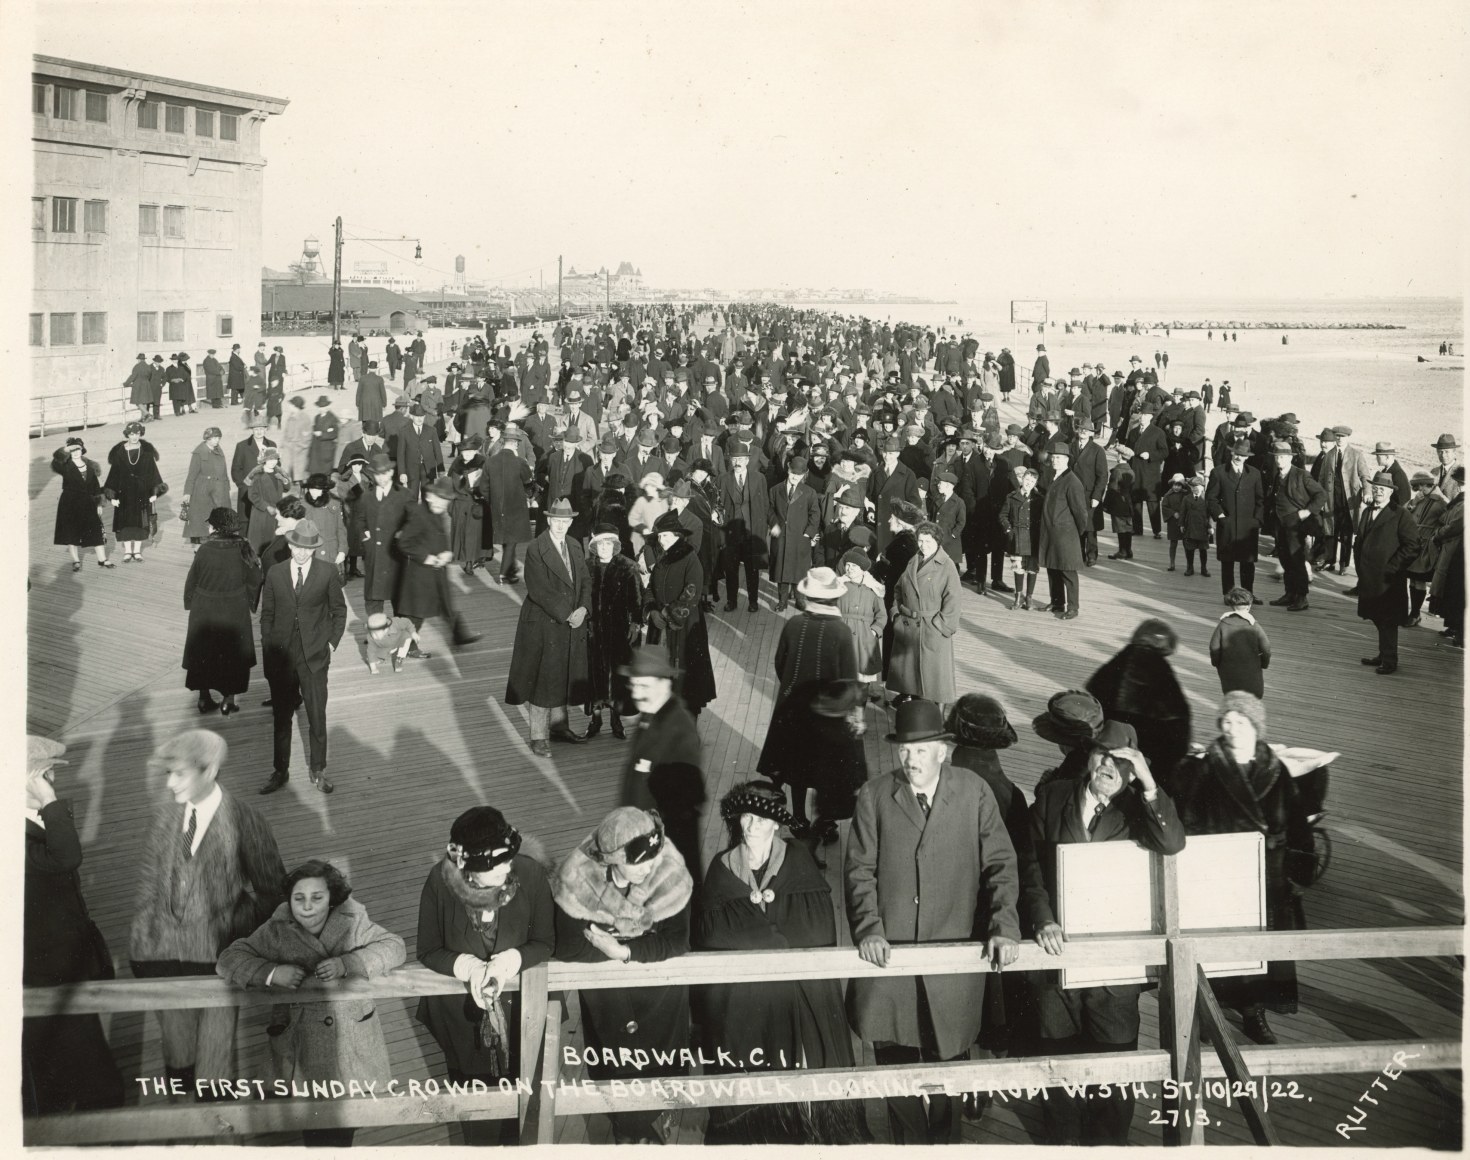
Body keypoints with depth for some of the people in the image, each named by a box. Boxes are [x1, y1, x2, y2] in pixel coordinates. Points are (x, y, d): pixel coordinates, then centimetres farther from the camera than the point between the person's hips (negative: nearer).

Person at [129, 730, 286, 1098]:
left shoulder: (244, 823, -11)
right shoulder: (165, 820, 1)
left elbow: (272, 891, -3)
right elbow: (148, 886, 9)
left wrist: (235, 928, -9)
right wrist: (141, 946, 5)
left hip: (218, 960, -3)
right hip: (165, 956, 4)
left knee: (215, 1054, 7)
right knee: (177, 1045, 16)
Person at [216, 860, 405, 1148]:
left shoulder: (352, 922, -3)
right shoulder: (276, 931, -5)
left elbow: (393, 947, -7)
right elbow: (228, 960, -4)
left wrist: (346, 963, -21)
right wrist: (271, 973, -22)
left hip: (353, 1042, 1)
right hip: (302, 1046, -1)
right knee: (316, 1133, 0)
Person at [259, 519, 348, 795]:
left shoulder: (327, 573, -3)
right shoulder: (275, 574, 2)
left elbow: (339, 610, 7)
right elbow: (267, 614, 9)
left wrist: (332, 643, 0)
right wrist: (267, 648, 4)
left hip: (314, 656, -2)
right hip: (281, 656, 2)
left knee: (317, 716, 3)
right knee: (281, 717, 10)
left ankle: (318, 770, 18)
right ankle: (280, 771, 22)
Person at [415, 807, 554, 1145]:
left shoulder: (529, 873, -24)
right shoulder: (440, 882, -25)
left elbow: (544, 942, -11)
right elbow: (428, 951, -12)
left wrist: (508, 962, -30)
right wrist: (468, 967, -30)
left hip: (519, 1007, 0)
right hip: (461, 1011, 0)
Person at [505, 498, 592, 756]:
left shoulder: (575, 547, 9)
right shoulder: (535, 550, -13)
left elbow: (586, 581, 8)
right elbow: (539, 590, -19)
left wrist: (582, 609, -10)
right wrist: (566, 615, -19)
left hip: (572, 624, 6)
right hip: (543, 625, -6)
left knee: (563, 677, 14)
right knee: (543, 680, 1)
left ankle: (558, 726, 28)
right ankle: (539, 737, 10)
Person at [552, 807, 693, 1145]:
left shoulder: (671, 870, -25)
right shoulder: (577, 876, -28)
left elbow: (677, 940, -17)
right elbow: (568, 947, -23)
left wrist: (624, 949, -30)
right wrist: (652, 943, -21)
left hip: (657, 964, 2)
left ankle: (640, 1117, 15)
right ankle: (627, 1121, 12)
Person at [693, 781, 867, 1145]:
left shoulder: (797, 860, 0)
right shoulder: (722, 869, 4)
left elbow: (820, 929, -8)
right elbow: (707, 937, -4)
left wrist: (747, 938, -10)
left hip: (802, 998, -1)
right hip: (741, 1004, 1)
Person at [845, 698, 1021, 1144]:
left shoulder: (974, 792, 1)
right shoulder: (874, 796, 1)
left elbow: (1000, 863, 1)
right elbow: (860, 869, 2)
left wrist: (1004, 926, -10)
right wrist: (869, 928, -11)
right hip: (889, 952, 1)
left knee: (946, 1061, 6)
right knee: (895, 1062, 5)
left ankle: (945, 1140, 26)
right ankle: (911, 1142, 24)